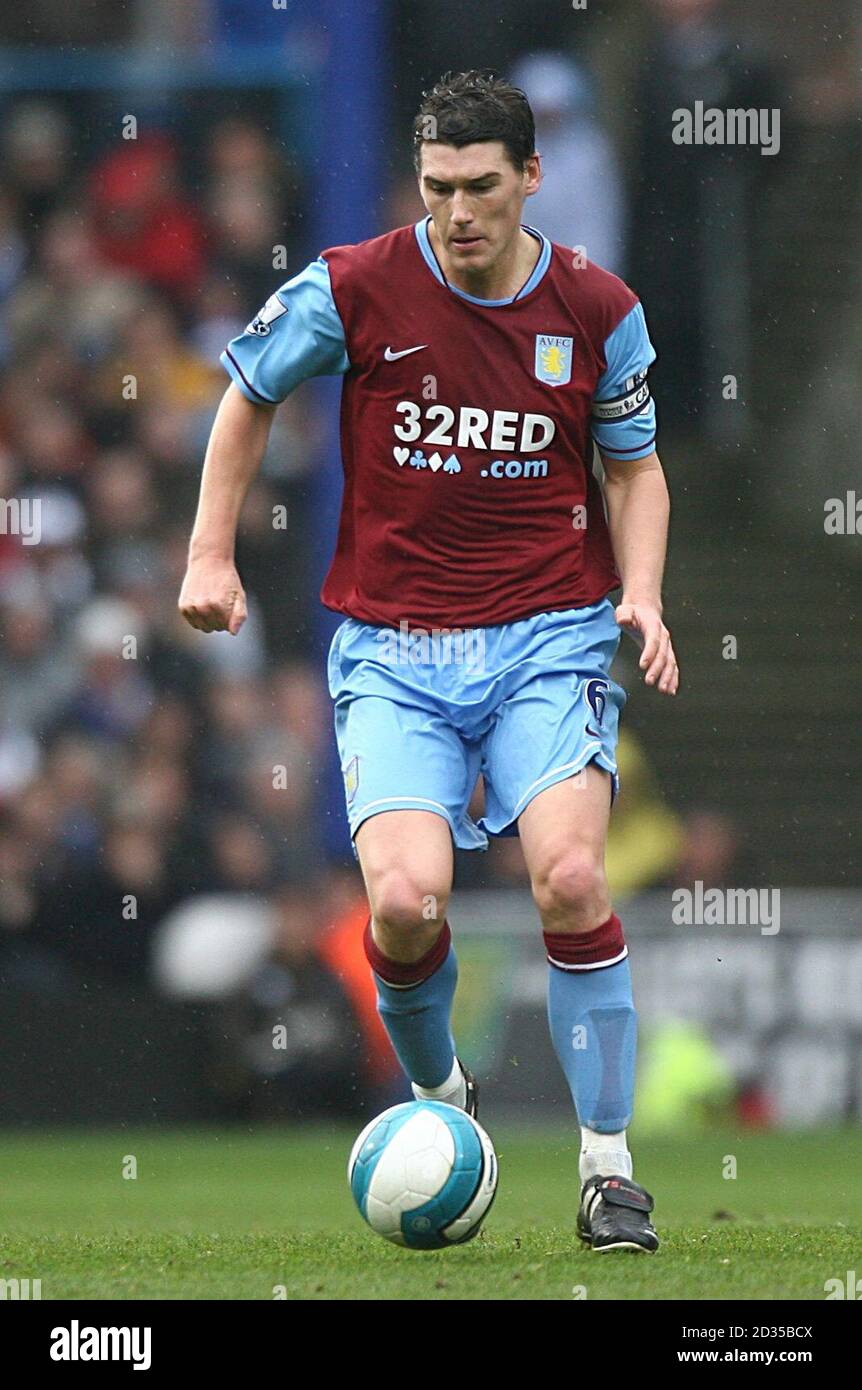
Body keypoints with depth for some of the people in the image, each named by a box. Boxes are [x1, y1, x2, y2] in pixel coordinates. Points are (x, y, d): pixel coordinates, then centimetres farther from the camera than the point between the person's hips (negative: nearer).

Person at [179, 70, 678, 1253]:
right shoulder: (356, 290, -6)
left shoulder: (598, 312, -2)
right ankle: (437, 1096, 15)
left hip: (549, 636, 0)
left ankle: (608, 1168, -7)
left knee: (569, 879, -21)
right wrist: (212, 555, 8)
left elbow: (634, 467, 13)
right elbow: (249, 395, 11)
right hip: (395, 651, 0)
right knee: (406, 902, -19)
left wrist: (642, 595, -2)